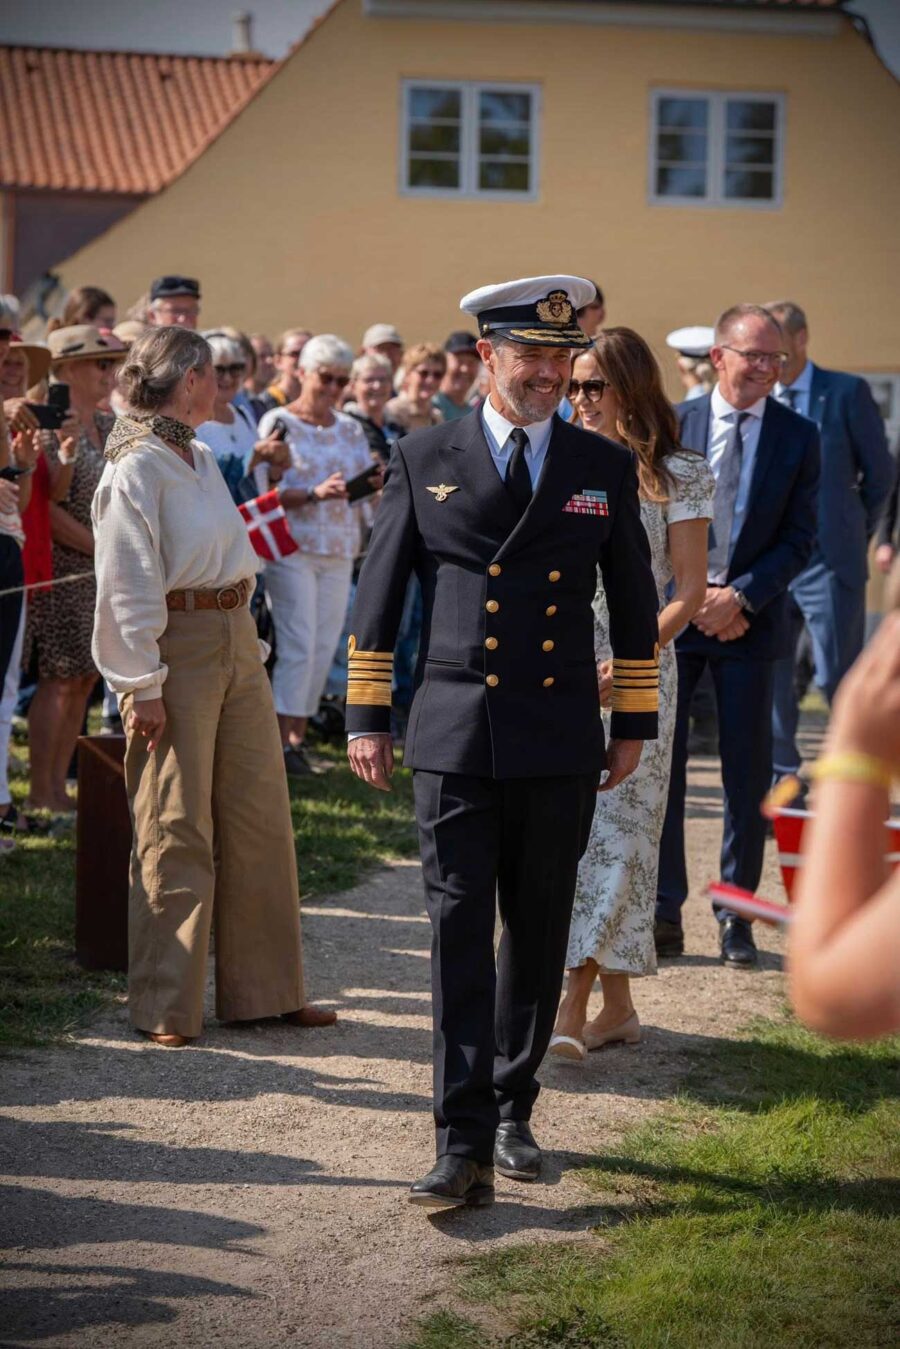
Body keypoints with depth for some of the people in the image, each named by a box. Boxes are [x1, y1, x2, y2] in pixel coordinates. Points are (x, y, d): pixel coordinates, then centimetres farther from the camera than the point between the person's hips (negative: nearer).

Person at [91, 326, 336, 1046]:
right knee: (176, 829, -3)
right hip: (176, 652, -8)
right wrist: (142, 686, -16)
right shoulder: (136, 469, -12)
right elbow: (126, 586, -15)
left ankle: (263, 988, 20)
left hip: (237, 645, 8)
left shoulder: (203, 459, 13)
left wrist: (243, 634, 16)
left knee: (260, 816, 10)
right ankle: (165, 1006, 7)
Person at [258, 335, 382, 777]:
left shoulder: (350, 429, 14)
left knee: (325, 645, 4)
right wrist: (314, 494, -23)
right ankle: (283, 742, -8)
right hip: (292, 547, -6)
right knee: (298, 644, -11)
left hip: (339, 551, 6)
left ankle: (298, 735, 12)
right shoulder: (278, 422, -3)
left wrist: (375, 482, -10)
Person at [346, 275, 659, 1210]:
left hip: (562, 745, 2)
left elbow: (633, 605, 14)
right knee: (460, 933, -7)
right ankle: (464, 1148, -9)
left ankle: (512, 1110, 27)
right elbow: (377, 594, 7)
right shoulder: (424, 462, 3)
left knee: (539, 936, 10)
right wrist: (366, 716, 4)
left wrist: (633, 724, 12)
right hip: (455, 738, -2)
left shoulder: (605, 468, 7)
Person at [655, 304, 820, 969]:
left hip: (752, 621, 0)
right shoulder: (672, 424, 1)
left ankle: (736, 917, 13)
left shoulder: (798, 436, 1)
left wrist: (739, 596, -13)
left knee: (748, 775, 4)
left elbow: (800, 539, -1)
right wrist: (696, 596, -9)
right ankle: (664, 914, 10)